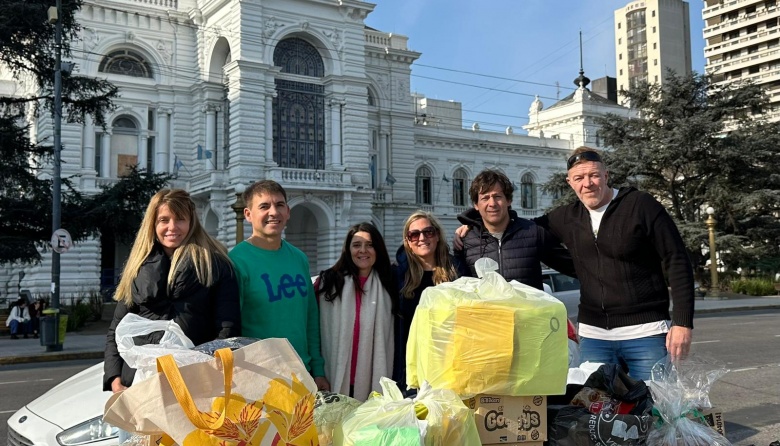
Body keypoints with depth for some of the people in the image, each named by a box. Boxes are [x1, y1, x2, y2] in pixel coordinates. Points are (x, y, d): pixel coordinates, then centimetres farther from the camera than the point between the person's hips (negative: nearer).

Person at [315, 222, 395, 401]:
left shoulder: (387, 287, 7)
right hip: (336, 380, -2)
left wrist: (385, 382, 5)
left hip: (371, 381, 2)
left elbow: (388, 339, 9)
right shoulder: (328, 281, -1)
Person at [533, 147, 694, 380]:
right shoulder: (567, 217, 7)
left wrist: (682, 322, -13)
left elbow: (677, 263, -7)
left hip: (646, 333, -4)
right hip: (593, 335, 4)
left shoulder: (642, 205, -6)